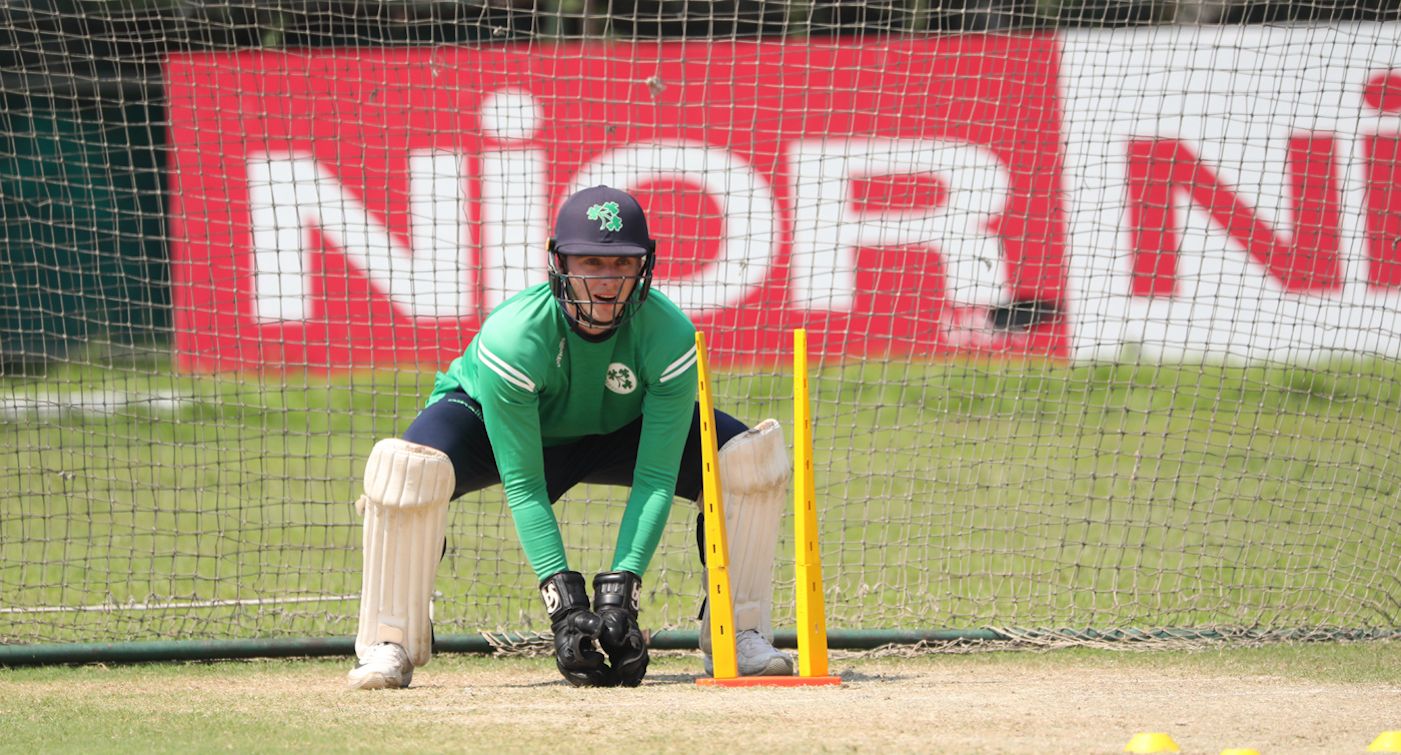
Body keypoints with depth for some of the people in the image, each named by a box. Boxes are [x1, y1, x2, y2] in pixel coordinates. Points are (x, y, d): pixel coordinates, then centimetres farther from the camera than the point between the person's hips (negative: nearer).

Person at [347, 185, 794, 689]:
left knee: (754, 455, -19)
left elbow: (655, 479, -29)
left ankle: (738, 636, -6)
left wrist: (619, 592, -39)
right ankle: (390, 646, -18)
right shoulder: (510, 338, -37)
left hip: (616, 432, 3)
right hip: (488, 421, -3)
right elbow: (522, 487, -34)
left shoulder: (670, 336, -30)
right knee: (408, 468, -37)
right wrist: (564, 602, -42)